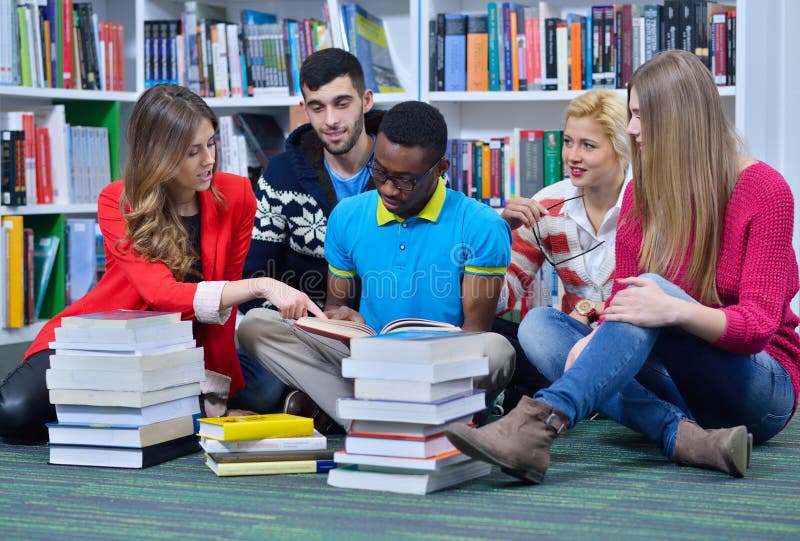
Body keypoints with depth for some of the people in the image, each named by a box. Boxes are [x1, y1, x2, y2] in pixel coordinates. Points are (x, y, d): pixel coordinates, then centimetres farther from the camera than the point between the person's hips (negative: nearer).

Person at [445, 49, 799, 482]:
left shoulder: (763, 190, -9)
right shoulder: (641, 193, 7)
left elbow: (758, 324, -16)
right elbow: (623, 299, 2)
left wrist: (676, 311, -35)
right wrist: (598, 339, -22)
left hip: (762, 390, -6)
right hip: (674, 386, 6)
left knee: (651, 286, -31)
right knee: (538, 324, -14)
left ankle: (541, 421, -50)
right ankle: (682, 437, -34)